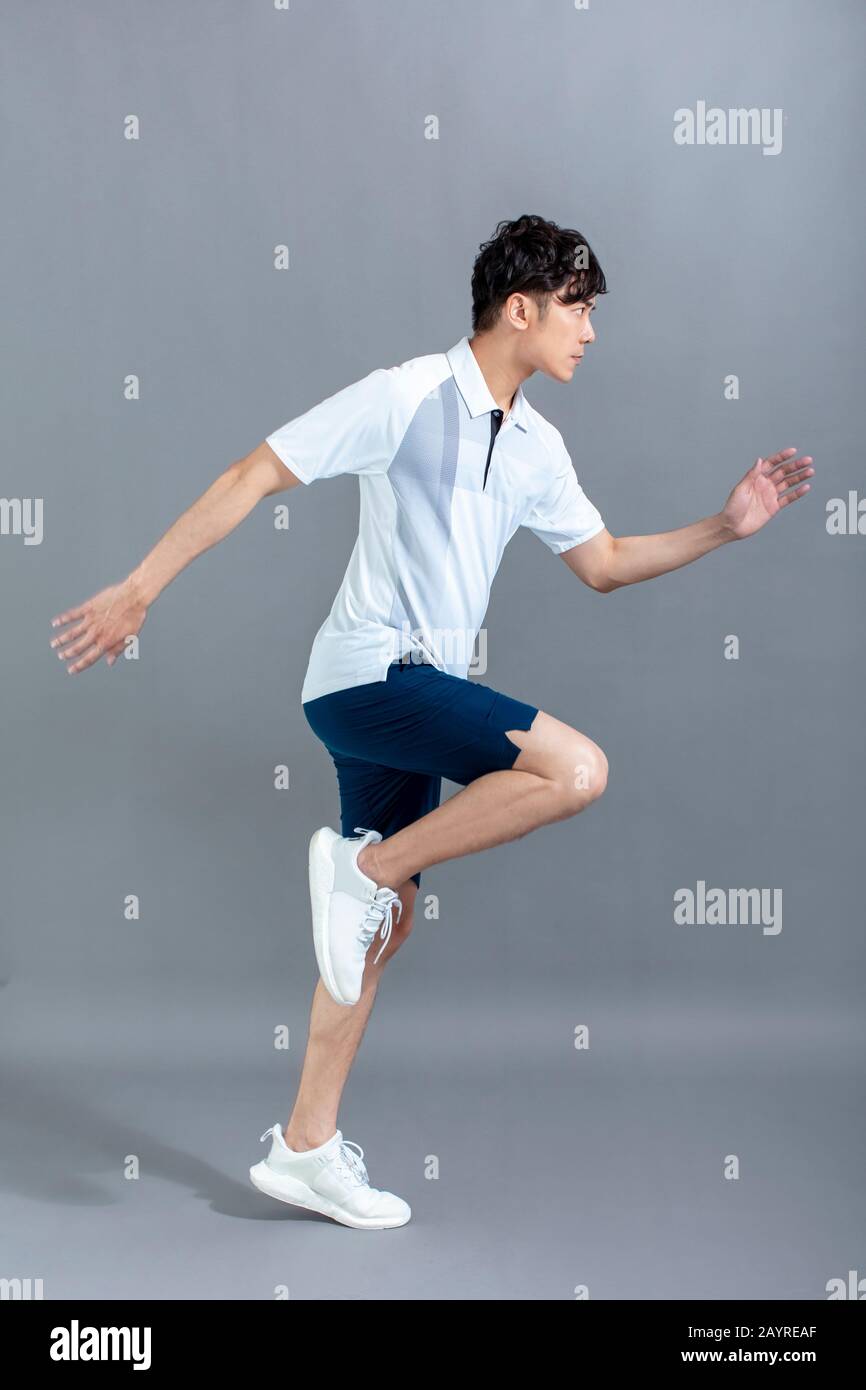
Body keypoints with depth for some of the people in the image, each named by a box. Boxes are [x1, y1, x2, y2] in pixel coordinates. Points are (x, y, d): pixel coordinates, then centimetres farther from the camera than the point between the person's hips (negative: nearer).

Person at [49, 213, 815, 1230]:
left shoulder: (537, 448, 13)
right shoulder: (408, 395, -10)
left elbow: (602, 564, 22)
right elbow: (256, 475, -9)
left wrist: (726, 527, 12)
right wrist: (140, 588, -11)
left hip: (418, 689, 8)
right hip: (367, 672, -8)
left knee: (385, 919, 10)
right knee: (577, 769, -21)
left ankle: (305, 1149, 20)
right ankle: (364, 866, -7)